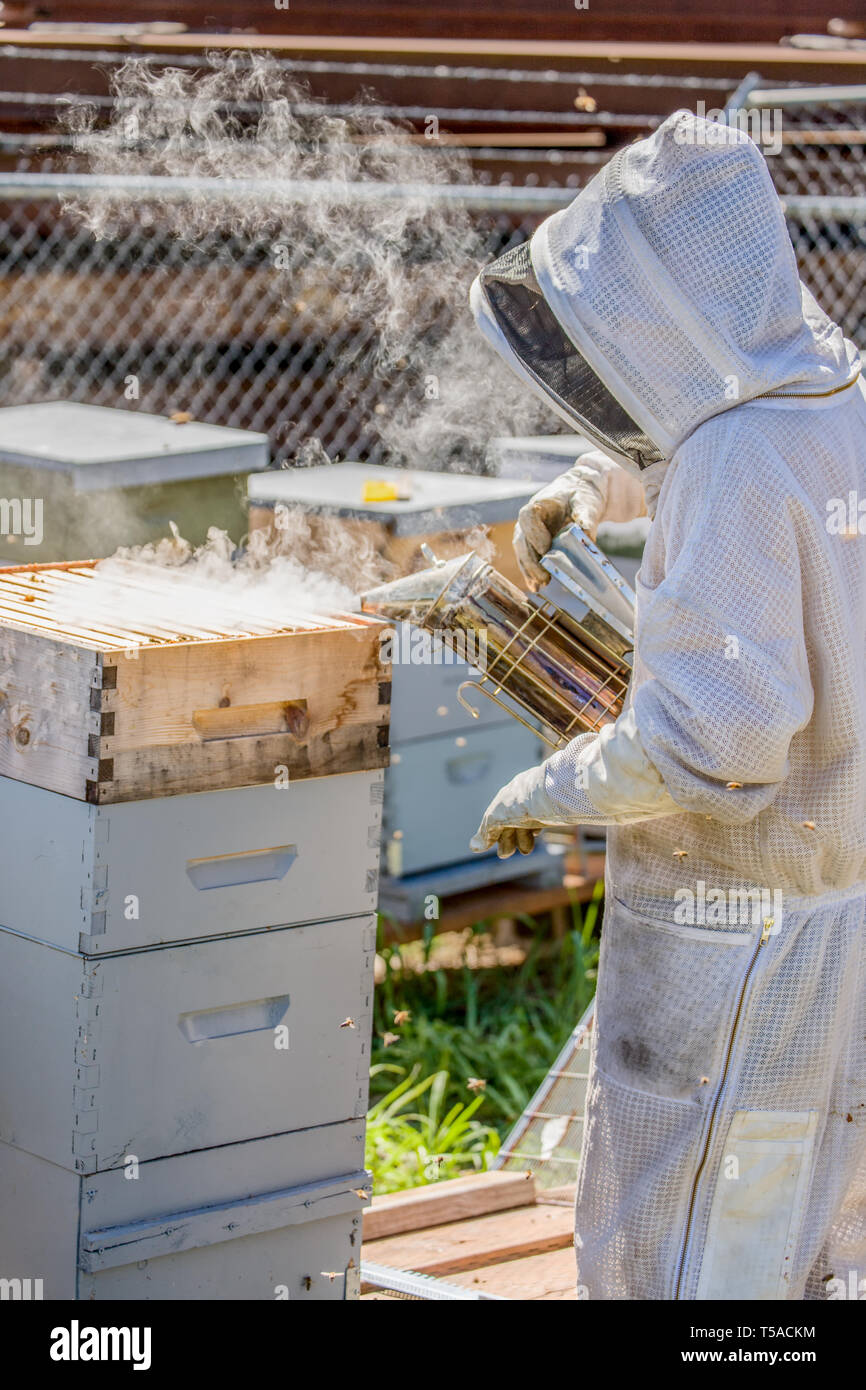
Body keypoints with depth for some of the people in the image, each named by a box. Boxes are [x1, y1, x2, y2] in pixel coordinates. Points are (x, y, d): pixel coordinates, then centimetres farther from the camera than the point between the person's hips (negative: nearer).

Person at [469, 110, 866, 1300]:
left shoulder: (738, 467, -22)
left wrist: (549, 792, -14)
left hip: (740, 934, -9)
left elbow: (715, 734, -29)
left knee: (669, 1268, 1)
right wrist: (589, 482, 25)